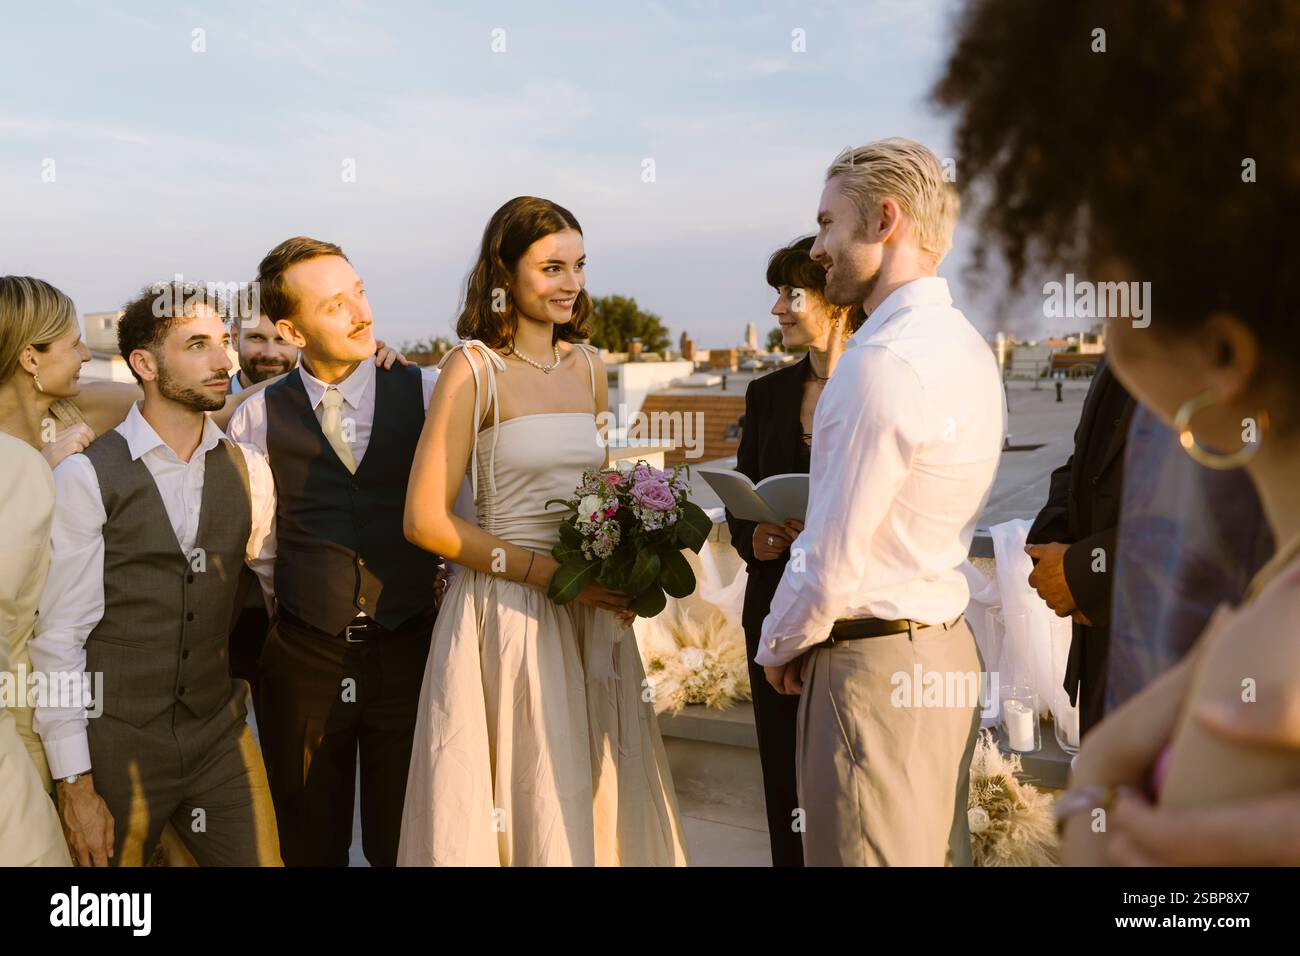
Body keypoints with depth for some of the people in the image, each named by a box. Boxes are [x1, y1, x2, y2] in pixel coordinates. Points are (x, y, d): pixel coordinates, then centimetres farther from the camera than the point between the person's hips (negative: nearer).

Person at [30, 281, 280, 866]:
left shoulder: (247, 470, 3)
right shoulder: (86, 478, -10)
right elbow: (58, 637, -10)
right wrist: (73, 784, -11)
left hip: (220, 734, 4)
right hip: (116, 745, -3)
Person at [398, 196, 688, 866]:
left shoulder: (588, 367, 10)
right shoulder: (473, 370, -8)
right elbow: (425, 520, -12)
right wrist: (548, 572, -16)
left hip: (589, 618, 6)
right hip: (504, 615, -6)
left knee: (596, 798, 12)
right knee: (533, 805, 2)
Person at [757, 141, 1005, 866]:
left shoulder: (885, 360, -20)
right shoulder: (967, 345, 11)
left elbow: (835, 559, -19)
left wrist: (779, 646, -2)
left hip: (875, 668, -10)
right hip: (950, 648, 10)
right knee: (939, 852, 18)